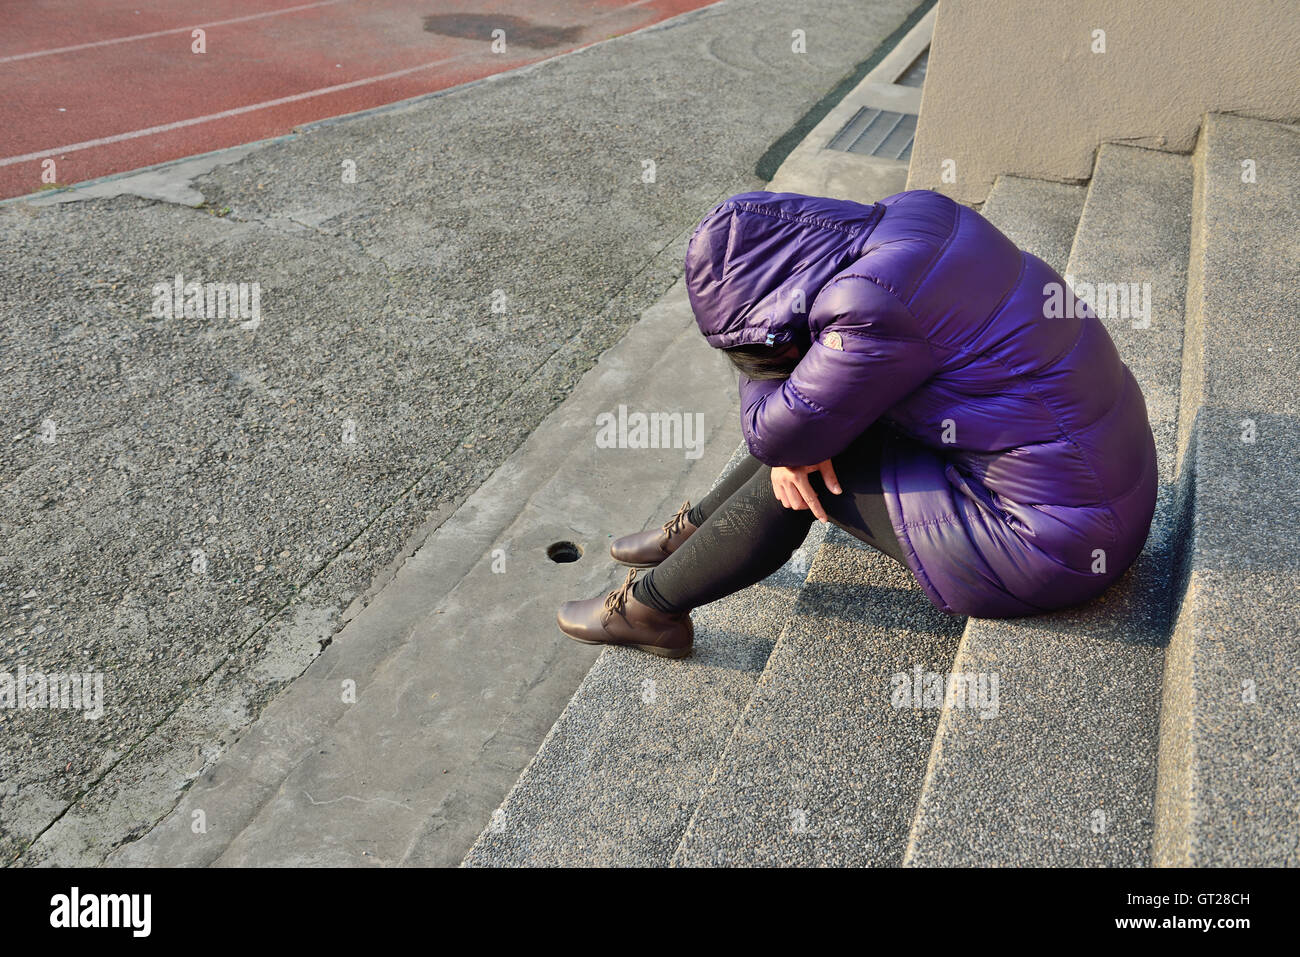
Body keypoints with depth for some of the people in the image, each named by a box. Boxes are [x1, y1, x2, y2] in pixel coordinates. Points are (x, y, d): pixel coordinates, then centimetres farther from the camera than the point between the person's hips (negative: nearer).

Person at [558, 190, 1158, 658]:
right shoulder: (914, 213, -1)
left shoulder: (874, 307, -29)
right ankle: (695, 532, 29)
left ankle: (649, 608, 12)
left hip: (1060, 541, -9)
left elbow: (774, 434, -16)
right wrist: (796, 439, -5)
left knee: (808, 446, -4)